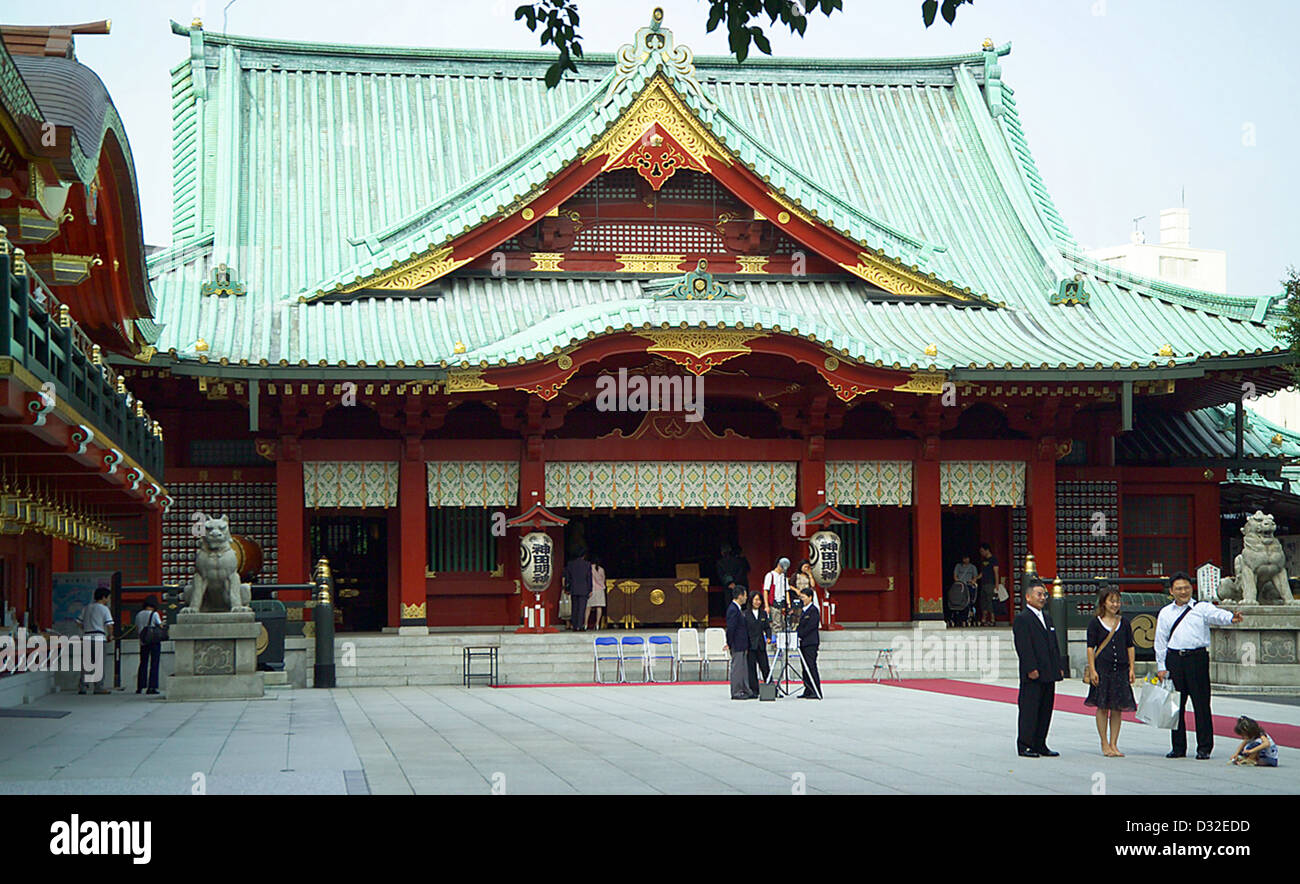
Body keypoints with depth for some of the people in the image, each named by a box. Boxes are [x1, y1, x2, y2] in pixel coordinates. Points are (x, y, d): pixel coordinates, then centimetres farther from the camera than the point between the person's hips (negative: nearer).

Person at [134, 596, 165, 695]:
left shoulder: (139, 615, 7)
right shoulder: (154, 614, -8)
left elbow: (136, 630, 13)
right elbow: (161, 627, -8)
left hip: (143, 642, 5)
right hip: (155, 642, -5)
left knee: (143, 664, 11)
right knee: (154, 664, -2)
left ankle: (140, 688, 8)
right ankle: (152, 686, -7)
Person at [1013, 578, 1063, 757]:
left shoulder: (1047, 617, 19)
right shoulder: (1022, 619, -8)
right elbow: (1024, 647, -15)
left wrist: (1058, 667, 14)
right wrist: (1031, 669, -20)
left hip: (1048, 675, 8)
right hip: (1032, 675, -8)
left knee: (1045, 710, 10)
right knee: (1029, 710, -4)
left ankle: (1039, 745, 16)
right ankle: (1024, 746, 1)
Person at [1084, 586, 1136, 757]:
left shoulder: (1124, 623, 10)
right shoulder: (1095, 623, 0)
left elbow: (1130, 647, 12)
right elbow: (1090, 648, -2)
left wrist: (1131, 669, 4)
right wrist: (1092, 670, -9)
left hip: (1120, 669, 3)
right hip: (1102, 668, -3)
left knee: (1118, 707, 4)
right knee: (1102, 706, 0)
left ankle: (1114, 744, 9)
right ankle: (1104, 744, 8)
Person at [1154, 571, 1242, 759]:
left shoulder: (1202, 608, 4)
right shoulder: (1165, 613, 13)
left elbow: (1217, 615, -16)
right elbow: (1160, 641, 13)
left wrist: (1231, 618, -39)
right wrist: (1161, 666, 7)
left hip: (1197, 657, -3)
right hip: (1174, 659, 3)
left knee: (1201, 703, -3)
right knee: (1176, 704, 6)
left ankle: (1204, 747, 3)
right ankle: (1178, 747, 15)